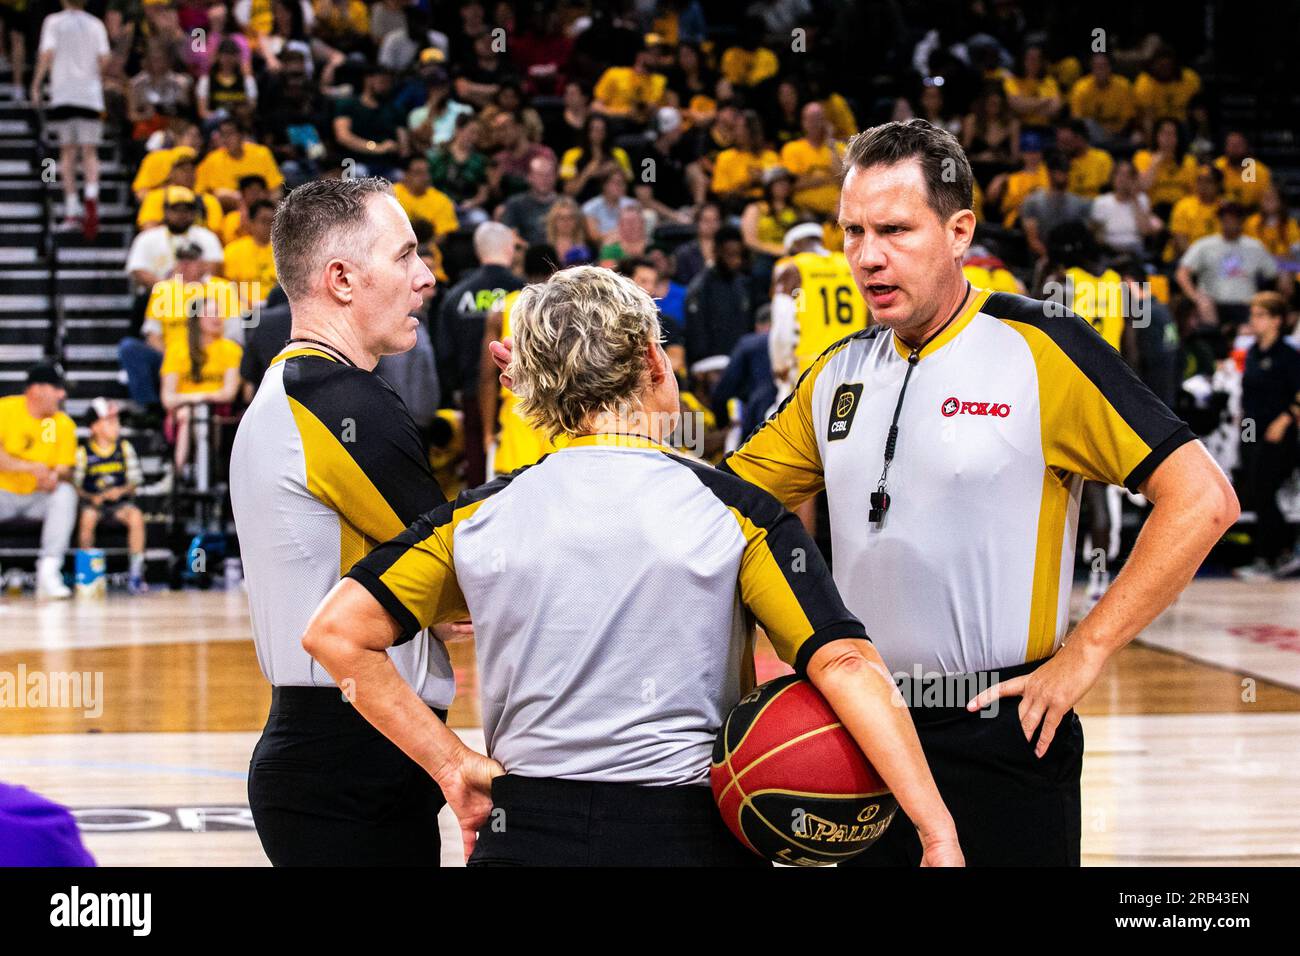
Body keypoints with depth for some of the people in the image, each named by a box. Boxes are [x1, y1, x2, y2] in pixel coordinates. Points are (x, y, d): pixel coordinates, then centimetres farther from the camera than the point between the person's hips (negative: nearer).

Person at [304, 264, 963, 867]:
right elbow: (845, 663, -14)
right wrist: (939, 836, -14)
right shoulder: (732, 513, -5)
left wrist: (454, 762, 2)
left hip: (524, 835, 2)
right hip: (690, 834, -2)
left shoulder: (480, 517, 2)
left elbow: (335, 631, -1)